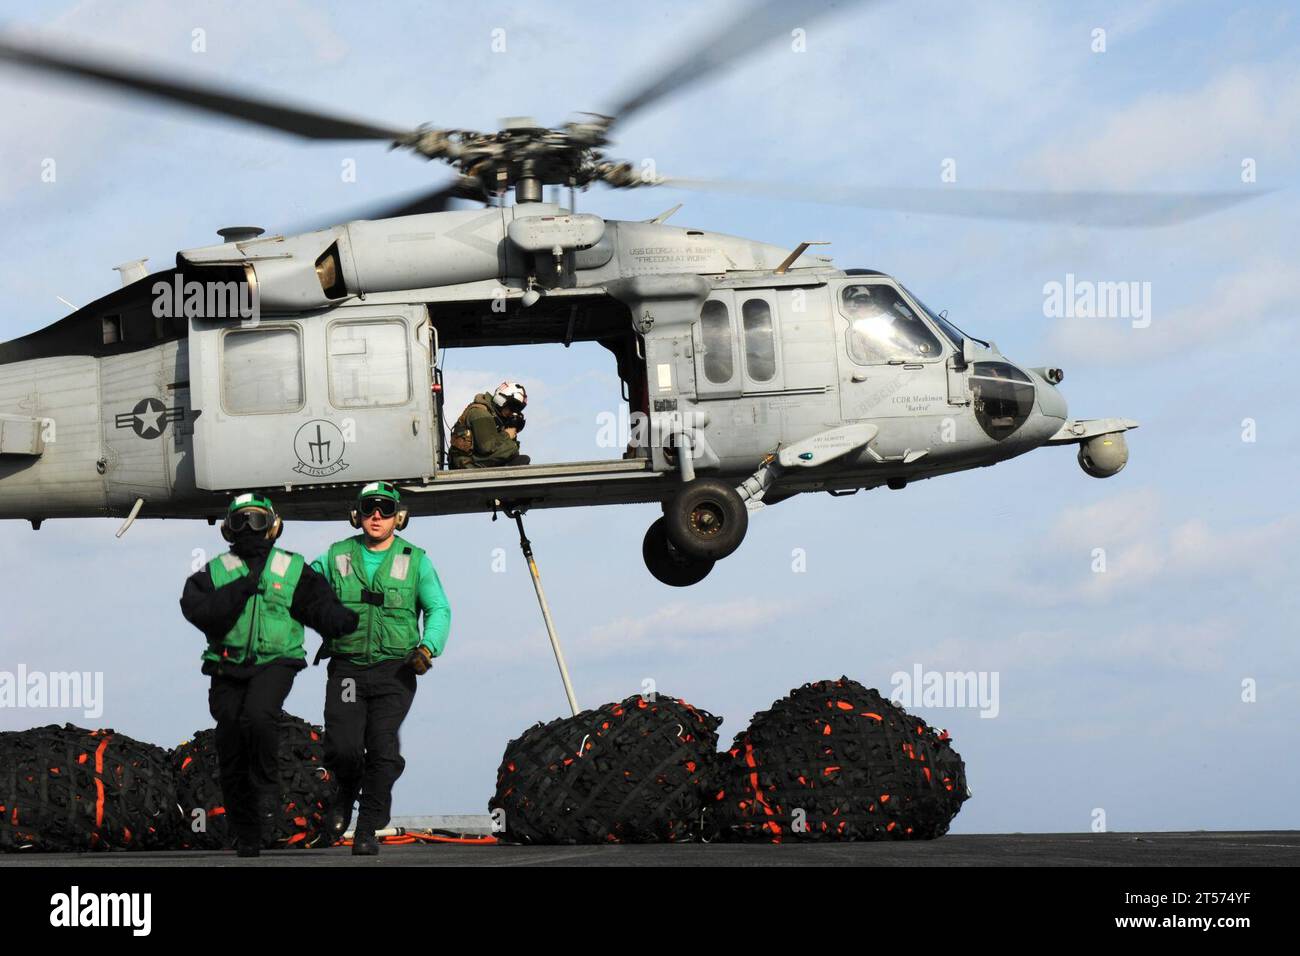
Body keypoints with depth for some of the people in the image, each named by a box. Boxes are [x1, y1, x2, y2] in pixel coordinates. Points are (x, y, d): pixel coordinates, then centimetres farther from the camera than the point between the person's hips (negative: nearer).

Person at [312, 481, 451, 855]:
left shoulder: (415, 561, 7)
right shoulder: (336, 558, 9)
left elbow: (438, 610, 6)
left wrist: (428, 647, -11)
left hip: (394, 670, 0)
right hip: (347, 668, 1)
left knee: (383, 750, -10)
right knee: (342, 747, -13)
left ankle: (368, 830, 0)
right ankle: (348, 790, 22)